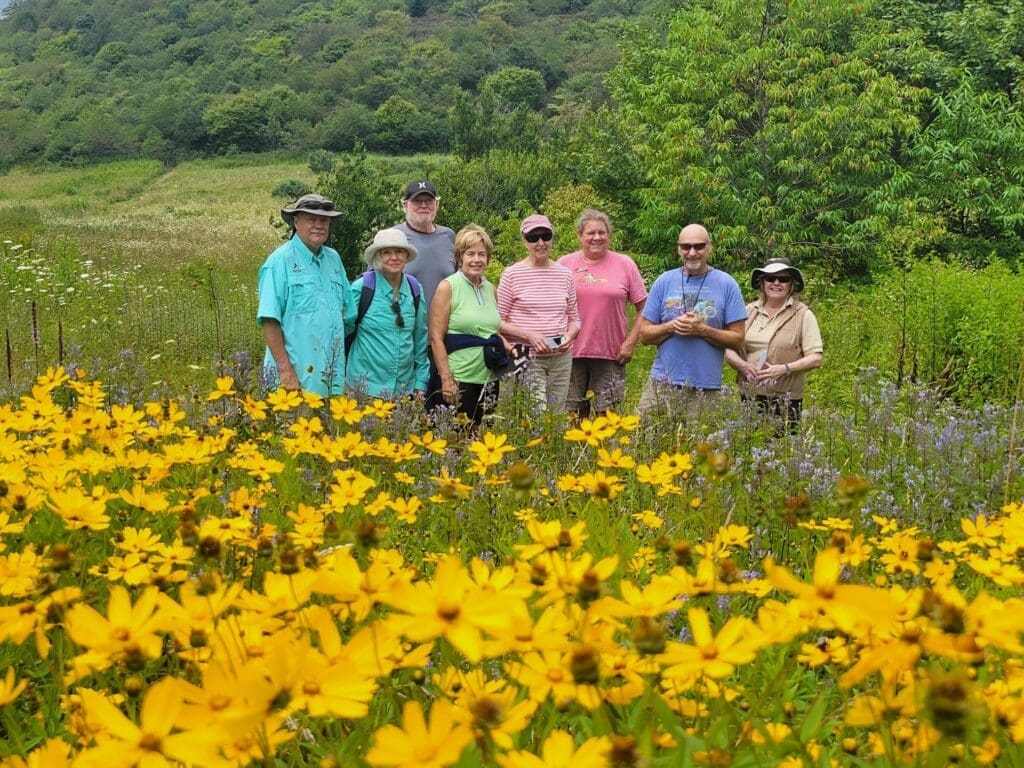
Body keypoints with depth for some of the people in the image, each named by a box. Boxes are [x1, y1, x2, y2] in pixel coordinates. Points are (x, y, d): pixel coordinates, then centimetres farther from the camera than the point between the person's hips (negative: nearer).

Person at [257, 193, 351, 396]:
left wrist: (341, 358, 11)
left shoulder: (334, 259, 12)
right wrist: (285, 370, -17)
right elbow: (269, 321, -13)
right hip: (297, 375, -6)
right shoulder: (280, 261, -8)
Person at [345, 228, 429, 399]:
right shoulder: (362, 287, -7)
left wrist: (421, 383, 8)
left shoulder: (415, 289, 5)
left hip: (405, 388, 3)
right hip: (366, 386, -3)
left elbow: (420, 339, 10)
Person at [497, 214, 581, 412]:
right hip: (527, 356, -5)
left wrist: (569, 336, -5)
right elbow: (498, 321, -3)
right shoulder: (512, 274, -3)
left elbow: (574, 318, 16)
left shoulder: (565, 274, 10)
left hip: (561, 357, 5)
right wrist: (529, 335, -16)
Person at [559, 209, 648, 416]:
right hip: (570, 353, 1)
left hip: (611, 355, -1)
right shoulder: (565, 264, 5)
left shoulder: (625, 264, 4)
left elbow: (643, 308, 6)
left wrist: (631, 342, -3)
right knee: (573, 414, 8)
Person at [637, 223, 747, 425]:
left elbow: (737, 339, 0)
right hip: (661, 384, 2)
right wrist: (672, 326, -11)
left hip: (706, 388, -1)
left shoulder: (726, 284, 2)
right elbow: (645, 334, 7)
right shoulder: (664, 282, 6)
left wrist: (702, 330, -14)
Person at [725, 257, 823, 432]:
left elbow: (815, 359, -5)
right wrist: (742, 365, -10)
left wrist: (784, 369, -19)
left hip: (786, 399, -3)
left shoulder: (803, 315, -1)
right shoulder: (748, 311, 9)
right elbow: (729, 349, 10)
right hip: (749, 396, 3)